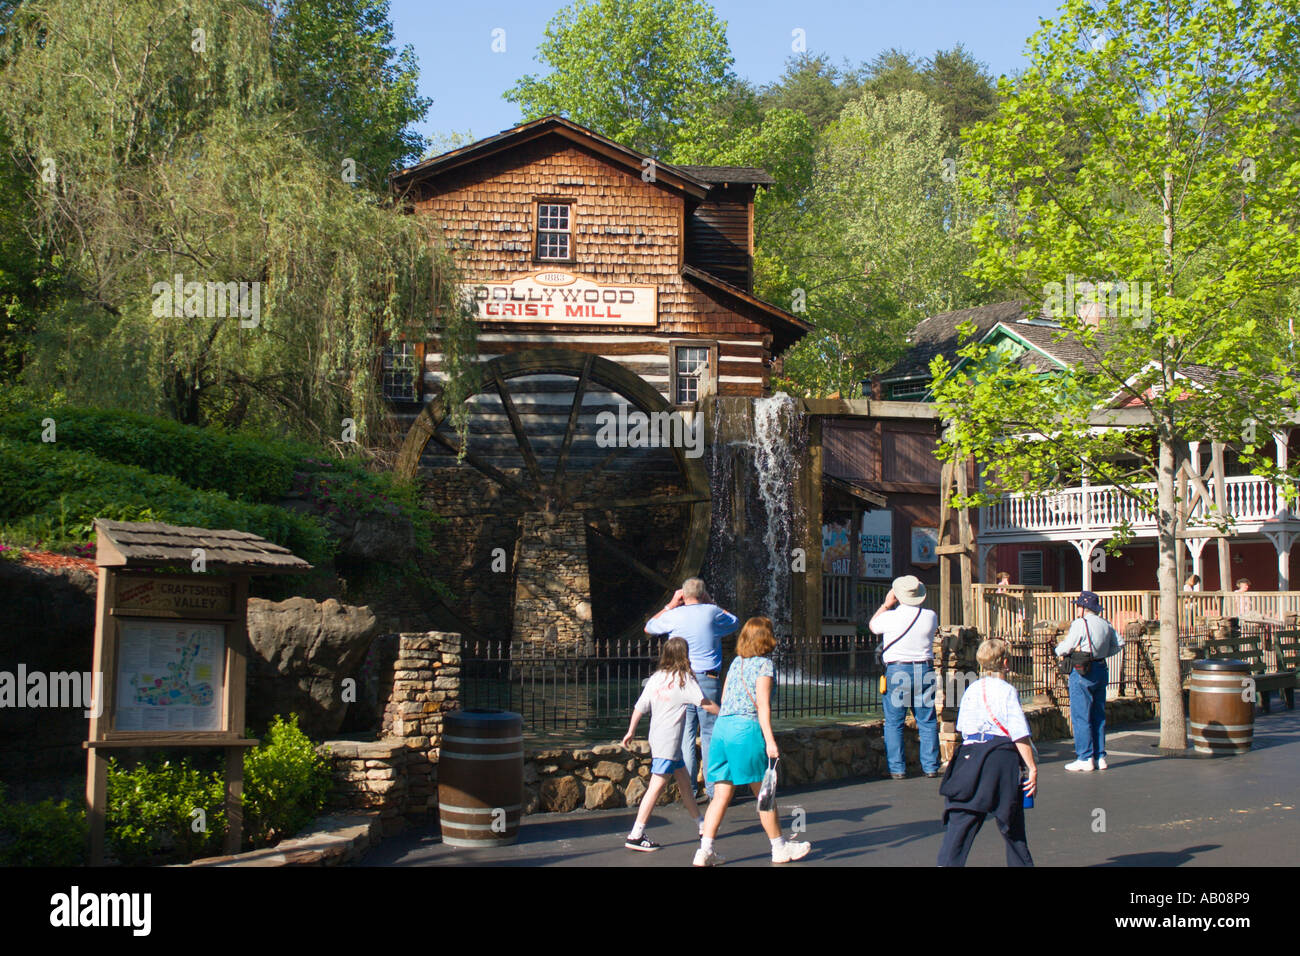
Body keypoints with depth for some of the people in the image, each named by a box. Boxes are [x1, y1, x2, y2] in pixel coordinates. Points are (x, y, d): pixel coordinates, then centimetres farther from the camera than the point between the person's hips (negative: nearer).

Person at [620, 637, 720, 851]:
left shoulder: (655, 678, 9)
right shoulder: (684, 679, -9)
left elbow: (639, 707, 10)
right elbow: (705, 704, -8)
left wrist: (631, 731, 20)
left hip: (656, 737, 8)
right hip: (668, 740, -8)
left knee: (684, 781, 18)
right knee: (657, 785, -9)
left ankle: (701, 826, 29)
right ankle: (635, 835, -11)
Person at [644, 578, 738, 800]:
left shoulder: (674, 616, 1)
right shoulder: (712, 612, 1)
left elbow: (648, 627, 21)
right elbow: (735, 622, 22)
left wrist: (671, 605, 21)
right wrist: (711, 603, 24)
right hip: (708, 680, 0)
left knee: (686, 736, 4)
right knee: (709, 734, 2)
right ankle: (713, 788, 3)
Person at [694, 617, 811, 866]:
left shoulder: (735, 663, 18)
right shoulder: (765, 664, -2)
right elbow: (762, 705, -10)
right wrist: (770, 741, -13)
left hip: (721, 726, 6)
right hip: (747, 728, -6)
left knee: (722, 794, 6)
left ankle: (705, 850, -1)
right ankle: (779, 847, 19)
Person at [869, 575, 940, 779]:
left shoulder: (890, 617, -9)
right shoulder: (930, 616, -3)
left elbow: (872, 625, 12)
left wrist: (887, 604, 18)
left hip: (896, 670, -3)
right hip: (924, 670, 3)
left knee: (894, 723, 4)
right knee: (927, 722, 9)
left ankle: (897, 768, 3)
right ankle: (931, 766, 11)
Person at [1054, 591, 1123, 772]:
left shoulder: (1080, 624, -13)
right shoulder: (1105, 624, 8)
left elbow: (1064, 649, -13)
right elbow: (1119, 643, 18)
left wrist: (1059, 648, 8)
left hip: (1082, 673, -7)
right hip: (1101, 670, 7)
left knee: (1080, 716, -2)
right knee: (1099, 715, 13)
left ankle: (1085, 759, -2)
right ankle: (1100, 757, 16)